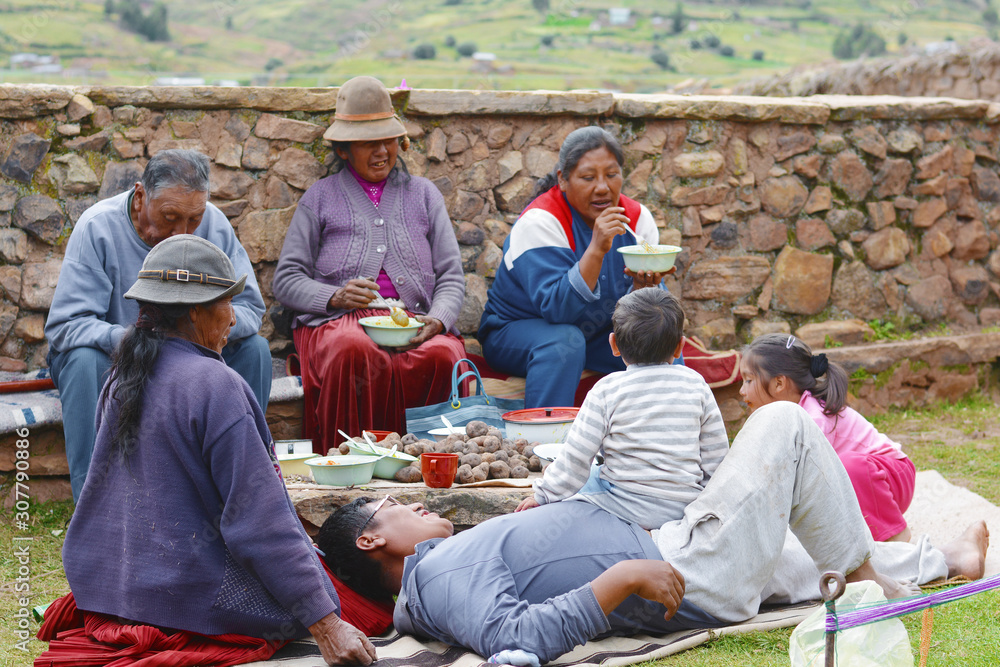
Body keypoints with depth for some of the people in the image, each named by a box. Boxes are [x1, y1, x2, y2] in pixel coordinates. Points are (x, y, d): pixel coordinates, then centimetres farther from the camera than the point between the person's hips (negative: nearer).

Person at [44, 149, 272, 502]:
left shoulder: (212, 223, -11)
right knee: (85, 360, -36)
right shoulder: (98, 227, -21)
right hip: (109, 355, -3)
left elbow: (249, 307, -12)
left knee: (254, 347, -17)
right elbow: (64, 324, -27)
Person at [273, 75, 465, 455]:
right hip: (336, 322, -1)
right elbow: (286, 280, 12)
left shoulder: (423, 194, 23)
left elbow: (451, 277, 17)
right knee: (356, 352, -40)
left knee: (441, 356, -36)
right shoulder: (321, 197, 18)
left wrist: (437, 320, -6)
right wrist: (335, 296, -9)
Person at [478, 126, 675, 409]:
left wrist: (643, 286, -31)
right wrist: (596, 249, -40)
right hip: (516, 331, -5)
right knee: (564, 340, -35)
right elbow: (557, 309, -32)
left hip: (595, 335, 5)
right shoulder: (540, 222, -21)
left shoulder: (637, 218, -6)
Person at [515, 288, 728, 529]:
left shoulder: (607, 391, -9)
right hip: (686, 507, 5)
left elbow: (576, 457, -9)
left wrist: (543, 495, 4)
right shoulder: (695, 384, 1)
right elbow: (716, 452, 6)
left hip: (627, 506, -5)